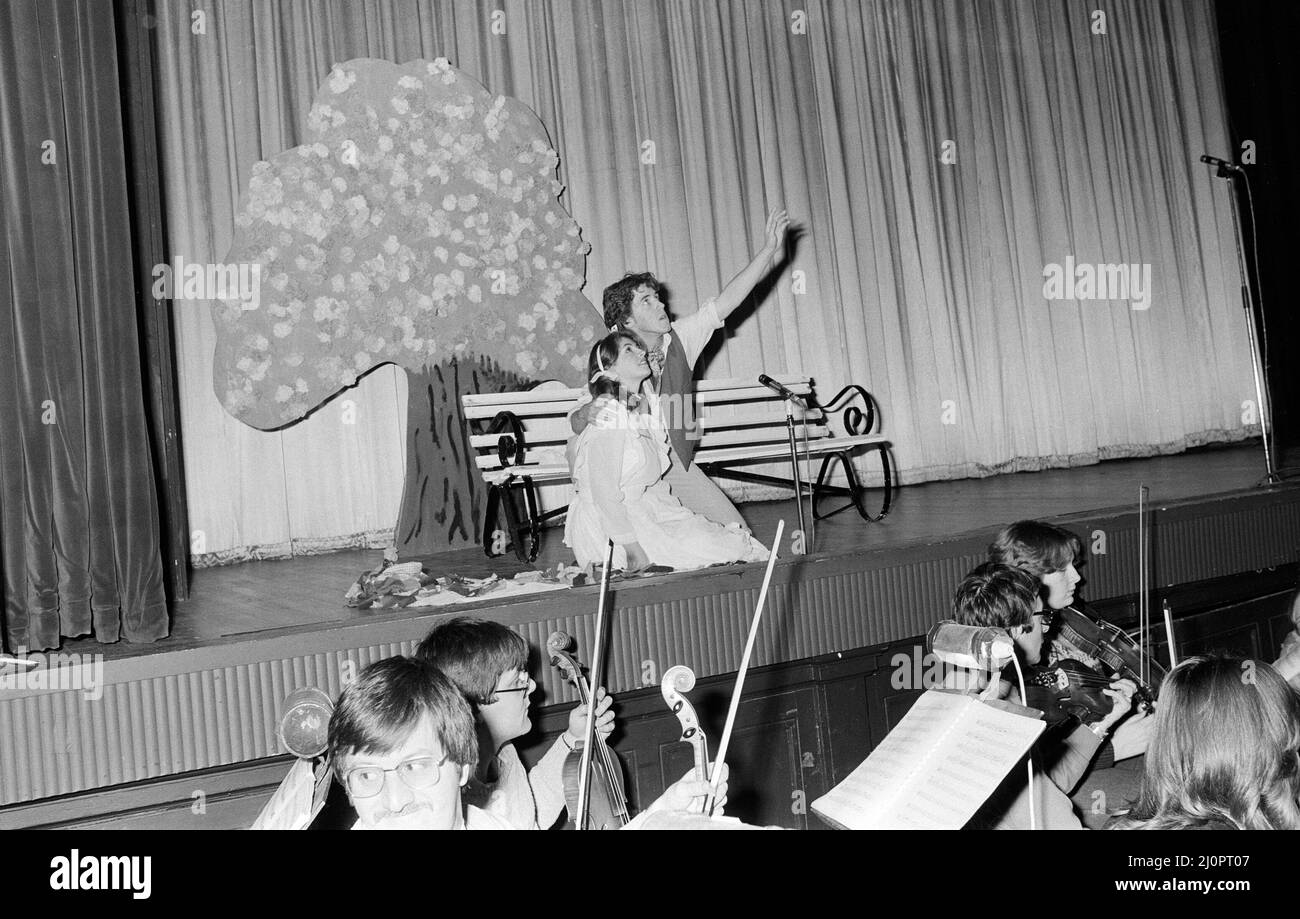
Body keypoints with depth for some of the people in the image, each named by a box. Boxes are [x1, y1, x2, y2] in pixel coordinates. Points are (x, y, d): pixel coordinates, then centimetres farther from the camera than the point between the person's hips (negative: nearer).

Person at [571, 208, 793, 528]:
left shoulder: (681, 338, -4)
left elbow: (726, 301, -9)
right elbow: (576, 424, -13)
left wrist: (768, 251, -15)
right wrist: (587, 414, -38)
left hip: (678, 465, 4)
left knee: (735, 532, 1)